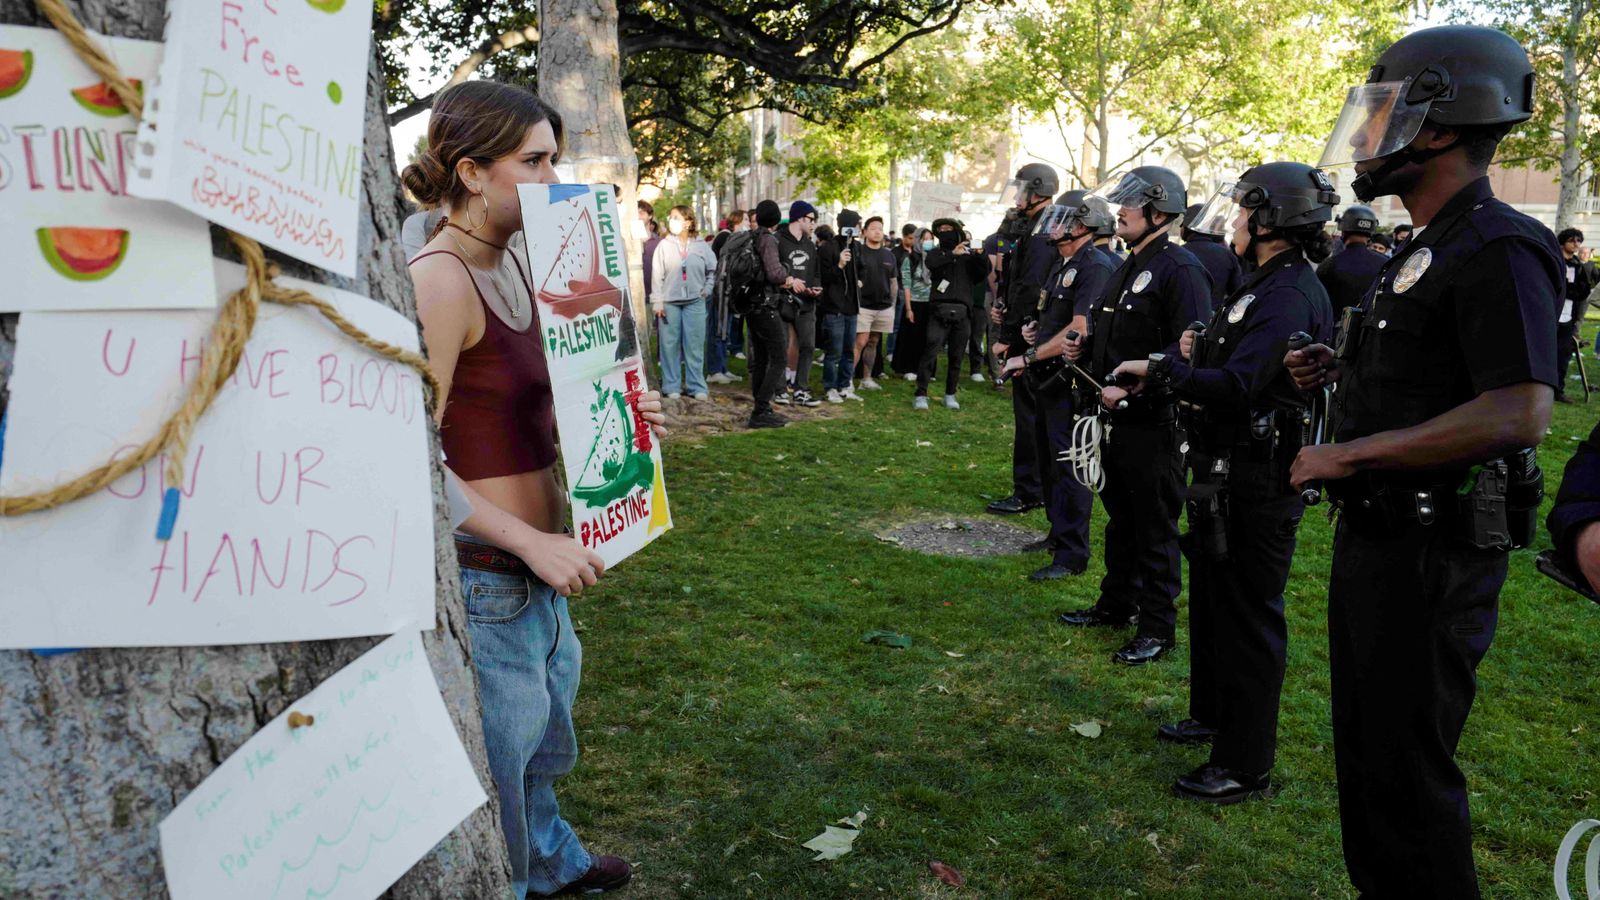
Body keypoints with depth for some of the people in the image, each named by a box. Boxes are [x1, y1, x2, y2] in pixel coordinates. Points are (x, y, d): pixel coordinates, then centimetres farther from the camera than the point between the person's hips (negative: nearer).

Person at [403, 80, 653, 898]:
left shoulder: (509, 265, 7)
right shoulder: (441, 278, -20)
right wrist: (532, 544, -22)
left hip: (538, 564, 10)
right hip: (485, 575, -10)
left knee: (543, 732, 29)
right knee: (497, 755, 10)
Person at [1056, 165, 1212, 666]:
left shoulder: (1181, 271, -15)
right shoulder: (1128, 269, 15)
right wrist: (1085, 348, 5)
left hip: (1154, 422, -9)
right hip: (1117, 417, 9)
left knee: (1155, 528, 1)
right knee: (1120, 516, 19)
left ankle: (1157, 628, 12)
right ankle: (1116, 602, 34)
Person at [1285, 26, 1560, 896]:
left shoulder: (1497, 251, -18)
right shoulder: (1423, 251, 14)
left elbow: (1518, 412, -27)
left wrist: (1347, 455, -25)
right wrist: (1343, 368, 8)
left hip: (1429, 555, -10)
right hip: (1374, 533, 10)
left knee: (1403, 768, 0)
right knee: (1367, 748, 21)